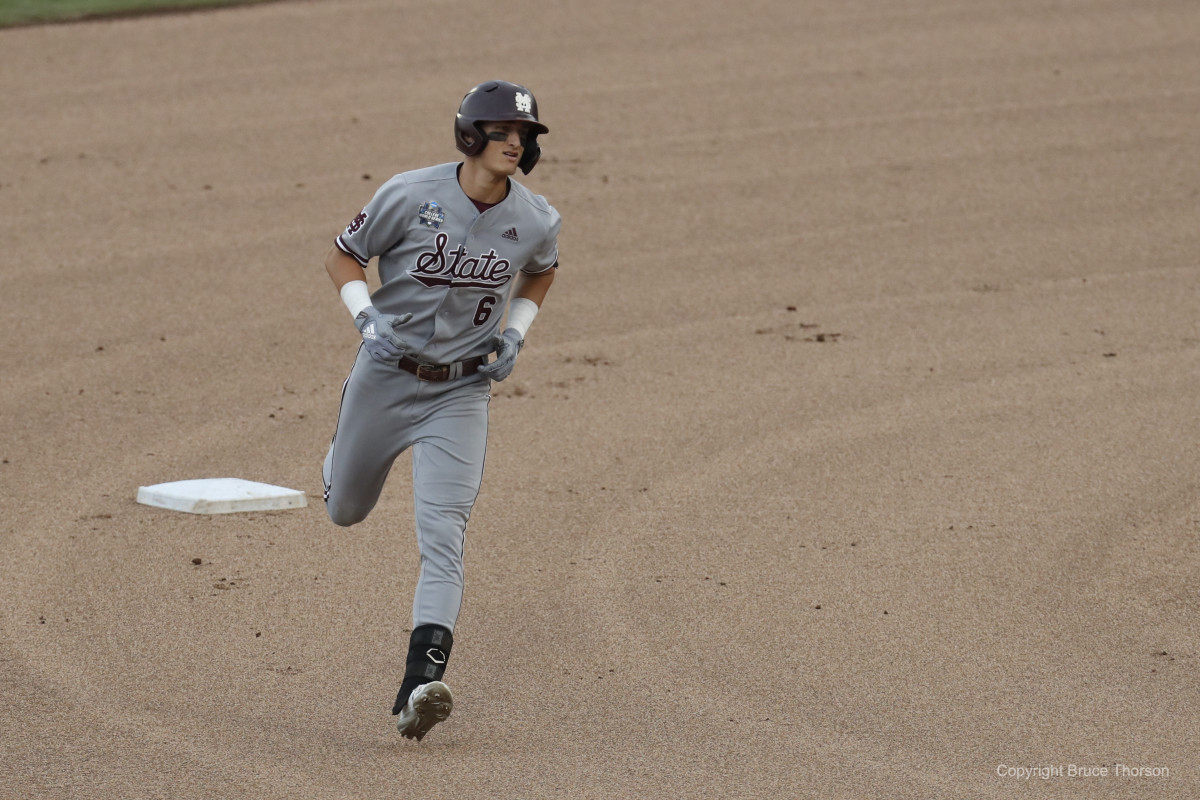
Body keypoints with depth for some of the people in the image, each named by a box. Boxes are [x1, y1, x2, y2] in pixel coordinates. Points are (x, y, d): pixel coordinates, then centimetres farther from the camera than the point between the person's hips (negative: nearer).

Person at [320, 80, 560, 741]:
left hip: (461, 393, 0)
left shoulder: (537, 221, -9)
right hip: (385, 377, 0)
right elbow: (344, 256, -4)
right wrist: (367, 318, -20)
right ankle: (342, 454, 59)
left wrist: (515, 334, 0)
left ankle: (420, 683, -22)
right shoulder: (411, 196, -17)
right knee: (345, 511, 20)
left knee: (442, 537, -14)